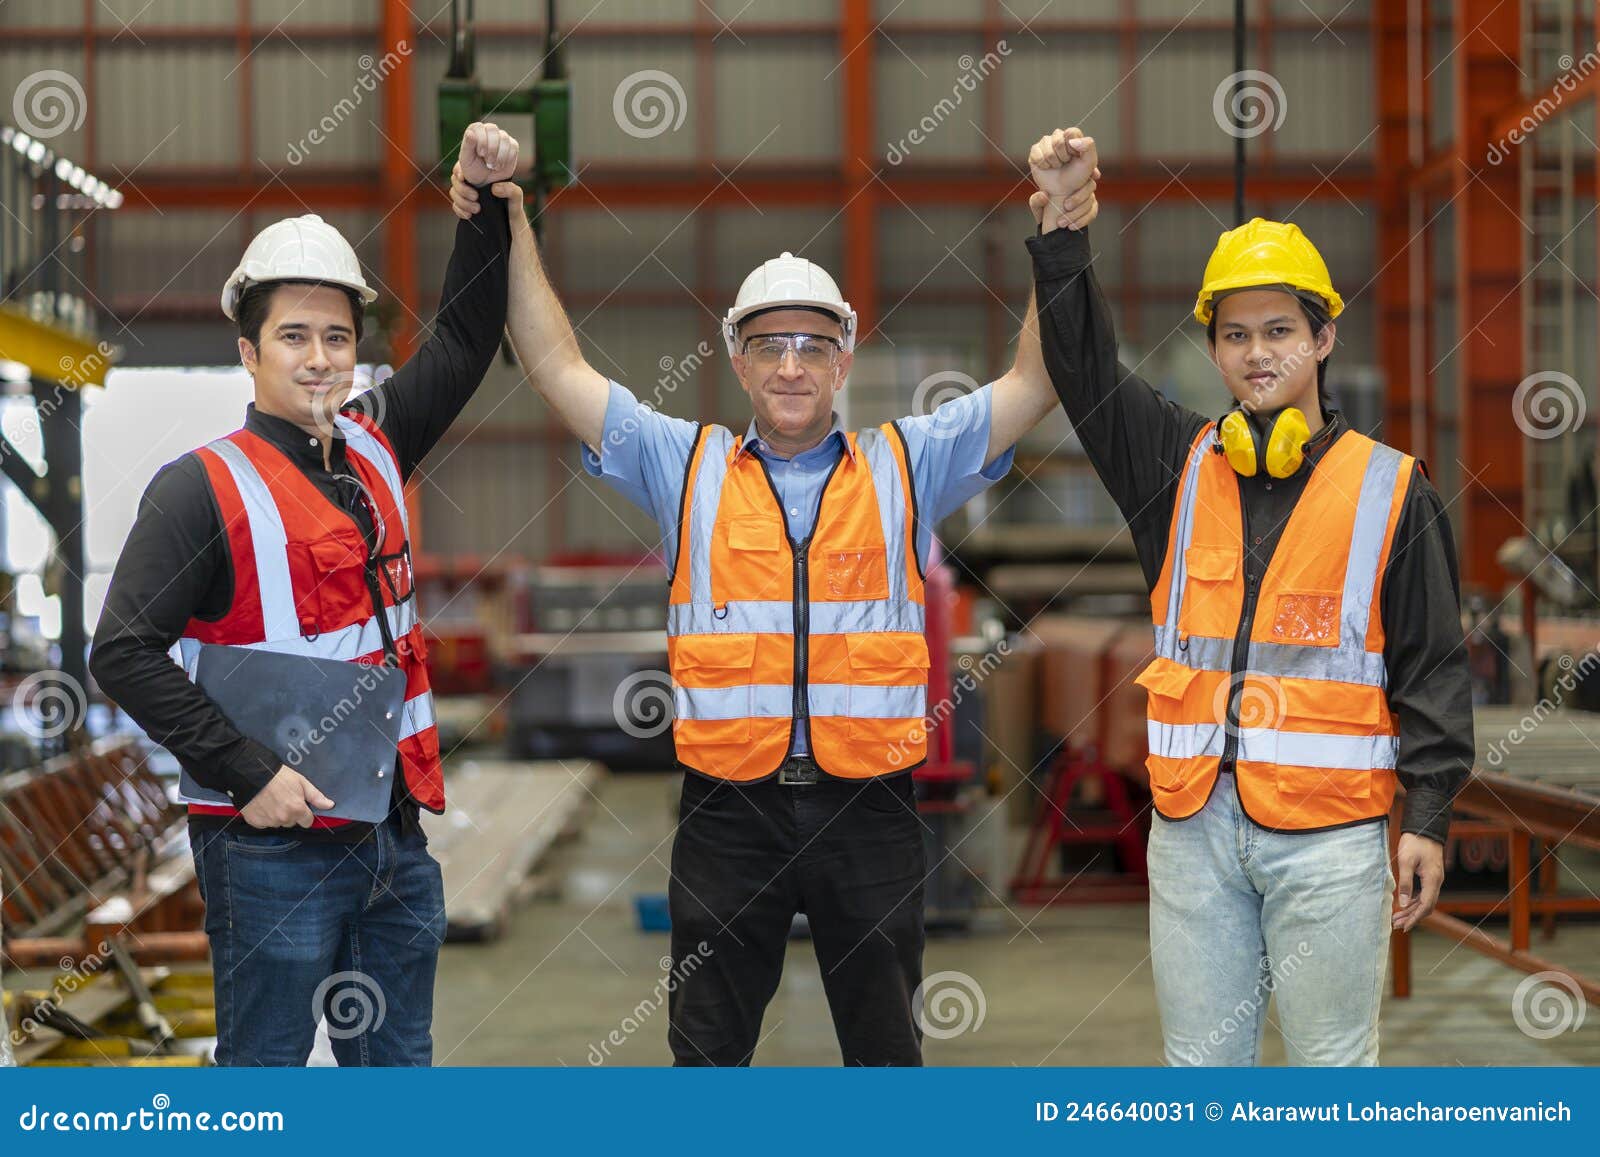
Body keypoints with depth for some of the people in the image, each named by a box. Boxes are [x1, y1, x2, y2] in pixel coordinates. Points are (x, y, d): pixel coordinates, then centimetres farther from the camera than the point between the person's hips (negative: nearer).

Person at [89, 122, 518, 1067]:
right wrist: (248, 775, -19)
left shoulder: (375, 451, 10)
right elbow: (124, 652, -15)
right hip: (275, 841, -7)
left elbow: (466, 341, 21)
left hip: (395, 837, 7)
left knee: (397, 1063, 14)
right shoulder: (204, 489, -10)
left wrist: (489, 202, 10)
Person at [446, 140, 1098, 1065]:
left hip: (870, 808, 0)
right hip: (727, 809, 0)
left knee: (887, 1048, 10)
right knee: (707, 1047, 10)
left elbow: (1035, 381, 2)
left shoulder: (906, 466, 7)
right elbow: (558, 368, 5)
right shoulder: (686, 466, 7)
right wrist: (514, 231, -3)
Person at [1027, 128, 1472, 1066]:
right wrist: (1062, 222, -3)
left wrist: (1429, 819, -5)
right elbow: (1085, 367, 8)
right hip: (1193, 824, 4)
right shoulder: (1182, 466, 11)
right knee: (1202, 1063, 9)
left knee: (1334, 1065, 0)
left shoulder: (1389, 488, 1)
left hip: (1328, 833, -4)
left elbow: (1433, 665, 0)